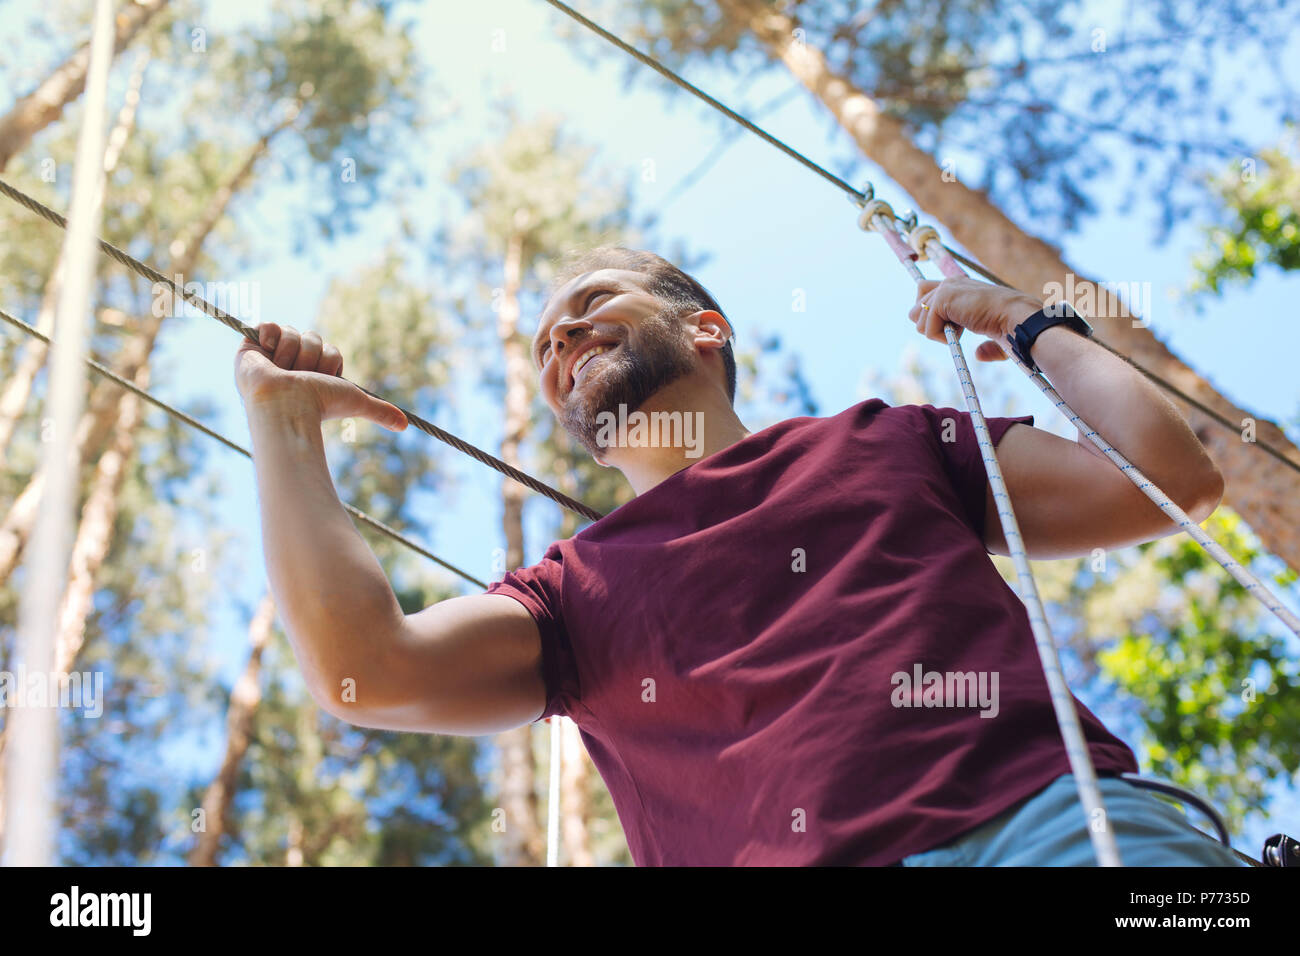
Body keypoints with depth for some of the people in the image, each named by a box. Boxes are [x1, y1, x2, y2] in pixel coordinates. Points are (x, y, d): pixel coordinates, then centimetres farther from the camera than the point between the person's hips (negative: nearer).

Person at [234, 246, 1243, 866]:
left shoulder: (883, 443, 26)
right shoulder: (576, 587, 26)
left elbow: (1173, 480, 19)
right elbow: (366, 670, 8)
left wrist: (1032, 325, 28)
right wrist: (285, 415, 20)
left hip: (1046, 813, -2)